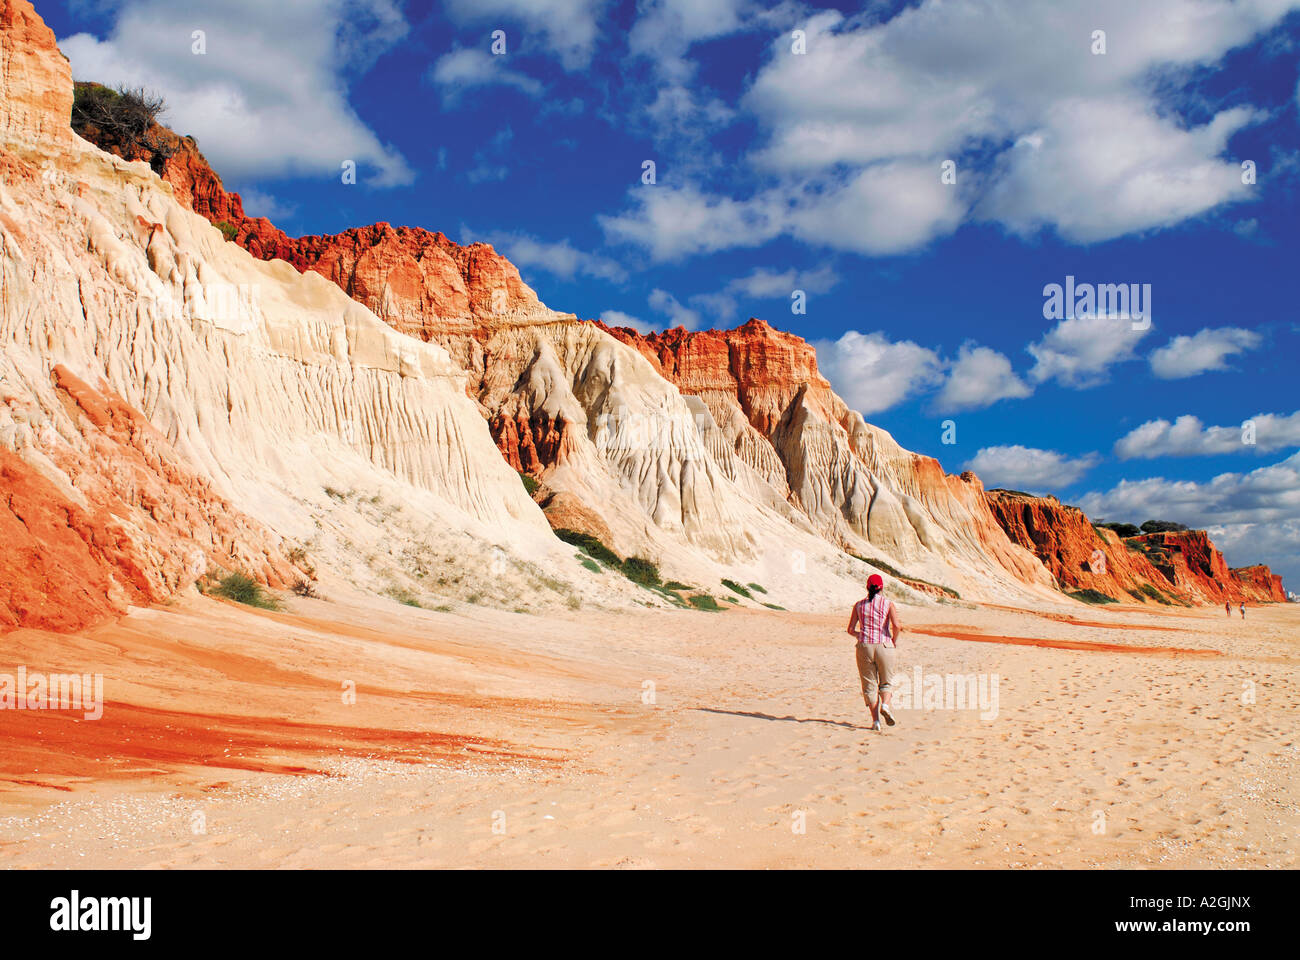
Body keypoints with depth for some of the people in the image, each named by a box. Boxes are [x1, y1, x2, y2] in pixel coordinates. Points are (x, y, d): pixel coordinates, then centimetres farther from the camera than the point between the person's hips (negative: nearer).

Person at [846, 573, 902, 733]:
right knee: (887, 682, 13)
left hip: (864, 647, 1)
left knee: (869, 685, 7)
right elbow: (896, 625, -13)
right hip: (884, 646, -1)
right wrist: (894, 641, 4)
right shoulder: (888, 603, 0)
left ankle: (875, 720, -2)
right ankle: (885, 704, -16)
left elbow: (850, 630, 5)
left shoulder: (859, 605, 6)